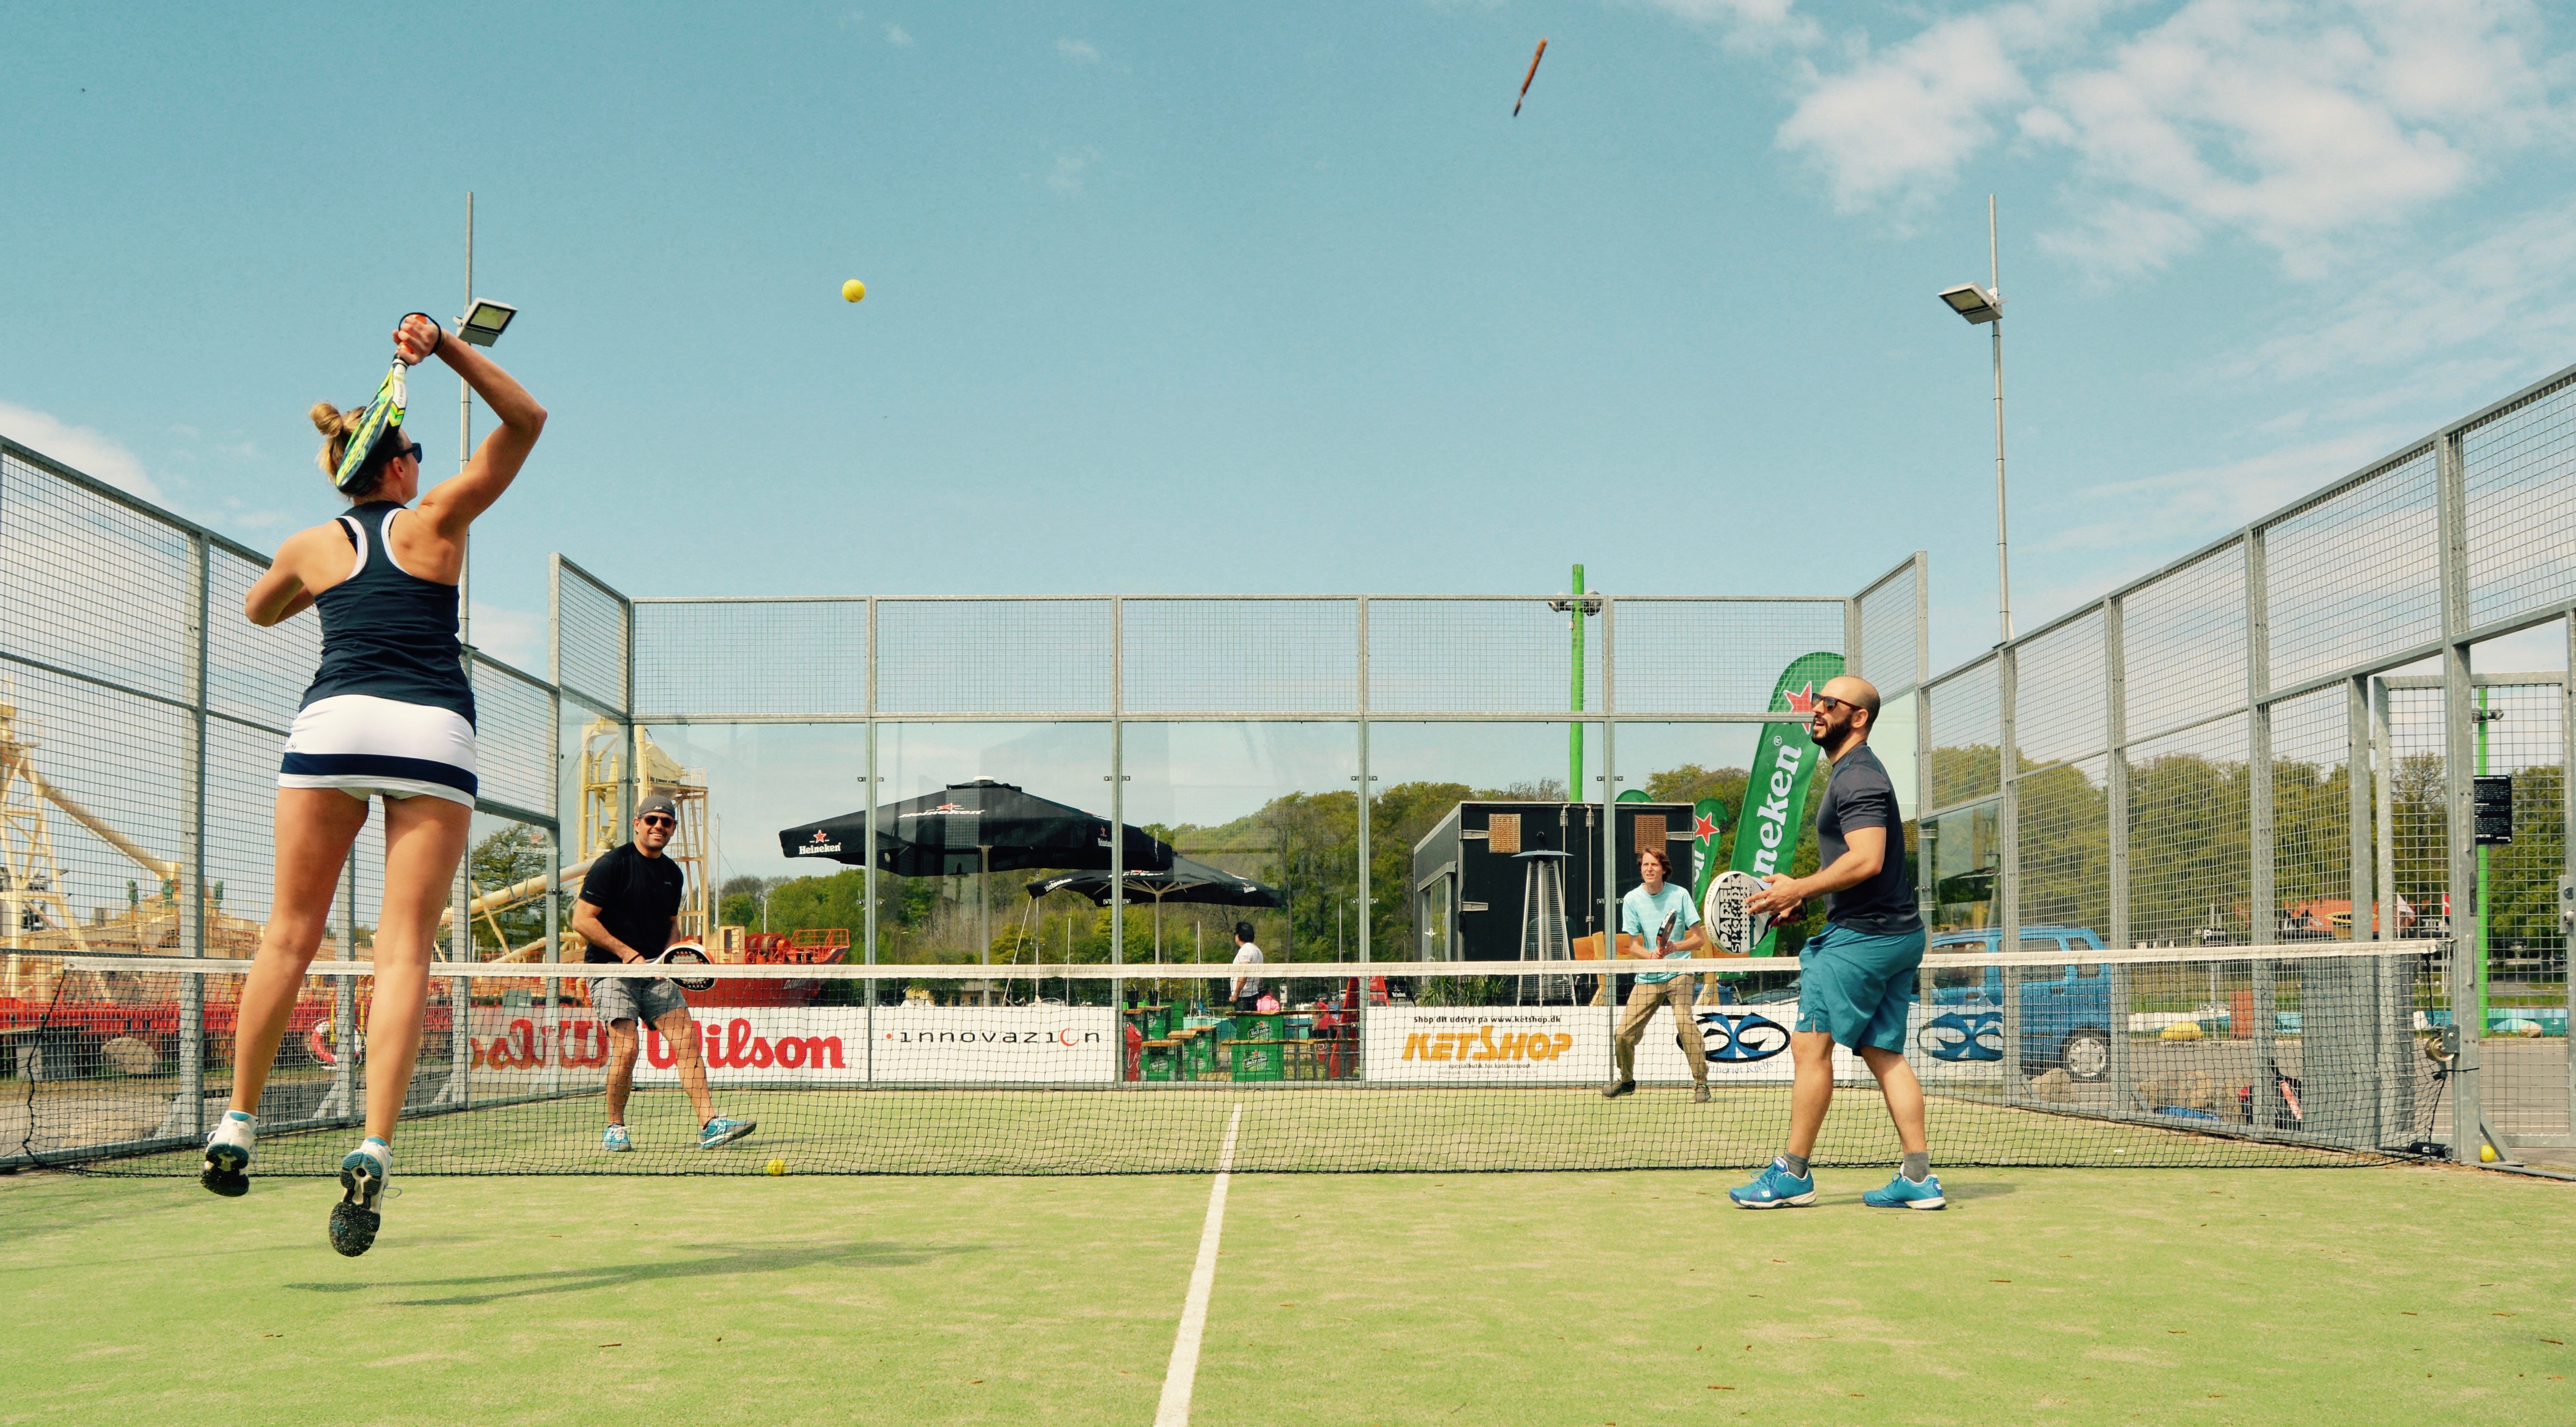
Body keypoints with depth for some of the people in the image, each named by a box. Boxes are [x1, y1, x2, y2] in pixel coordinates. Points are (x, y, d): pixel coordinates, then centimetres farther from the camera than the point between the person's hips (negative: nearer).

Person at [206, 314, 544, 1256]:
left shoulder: (311, 546, 17)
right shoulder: (435, 520, 12)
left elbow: (258, 611, 39)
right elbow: (525, 420, 16)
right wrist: (449, 350, 6)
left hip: (335, 718, 1)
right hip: (435, 731, -1)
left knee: (291, 934, 11)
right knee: (405, 948, -6)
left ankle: (238, 1125, 12)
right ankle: (372, 1151, -17)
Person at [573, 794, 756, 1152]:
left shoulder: (673, 873, 11)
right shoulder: (613, 863, -8)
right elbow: (582, 920, -13)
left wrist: (667, 954, 3)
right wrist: (630, 955, -16)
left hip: (655, 971, 6)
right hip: (611, 969, -6)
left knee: (687, 1038, -6)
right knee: (627, 1046, -16)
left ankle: (709, 1123, -8)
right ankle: (614, 1129, 3)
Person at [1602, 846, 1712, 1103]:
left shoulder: (1680, 895, -4)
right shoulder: (1632, 899, 0)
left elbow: (1700, 939, -3)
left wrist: (1674, 947, -22)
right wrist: (1650, 955, -23)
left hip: (1678, 974, -2)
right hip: (1647, 977, 2)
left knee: (1684, 1022, -25)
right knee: (1624, 1033, -2)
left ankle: (1700, 1084, -14)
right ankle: (1625, 1079, 26)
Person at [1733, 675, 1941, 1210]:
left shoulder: (1857, 777, -14)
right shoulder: (1856, 773, 19)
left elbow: (1866, 861, -25)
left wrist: (1798, 889, -18)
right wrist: (1800, 894, 15)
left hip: (1863, 936, -10)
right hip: (1897, 934, 10)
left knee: (1810, 1044, -4)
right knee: (1883, 1053, 9)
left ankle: (1793, 1173, 2)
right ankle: (1919, 1177, 7)